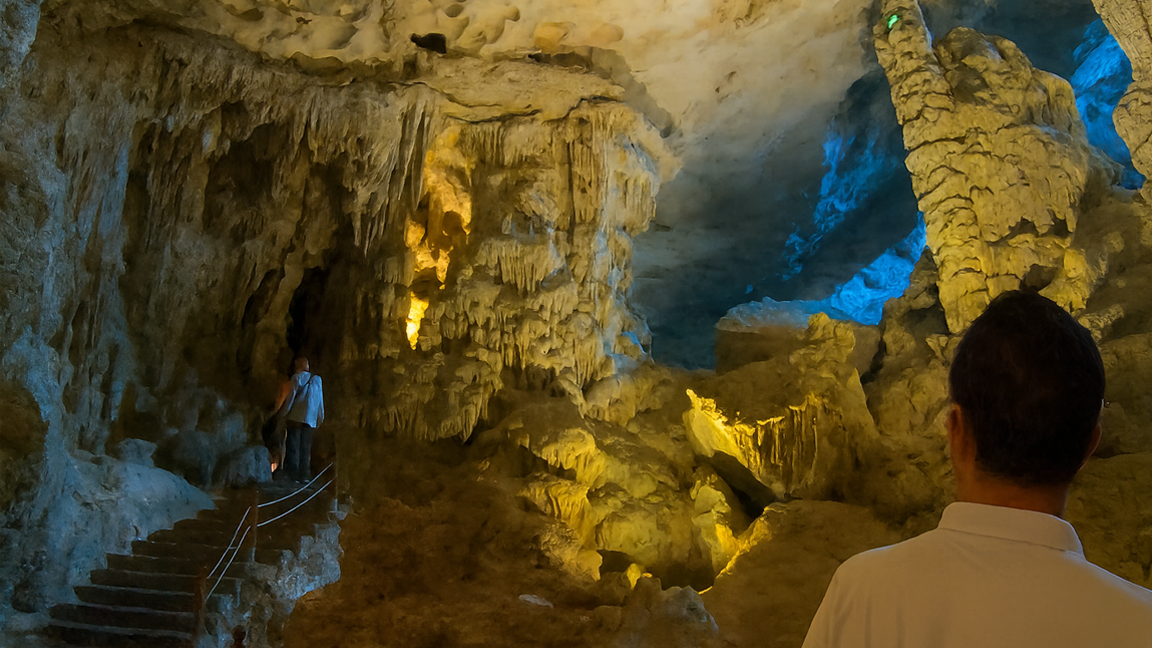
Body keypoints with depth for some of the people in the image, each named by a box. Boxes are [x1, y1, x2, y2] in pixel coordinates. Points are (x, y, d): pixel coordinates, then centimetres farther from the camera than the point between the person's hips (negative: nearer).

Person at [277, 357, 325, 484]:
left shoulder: (297, 377, -2)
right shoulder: (318, 379, 12)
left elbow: (290, 396, -7)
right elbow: (320, 400, 13)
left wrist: (283, 414, -3)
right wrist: (319, 419, 17)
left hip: (296, 417, -4)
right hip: (311, 419, 4)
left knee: (293, 447, -2)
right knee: (306, 448, 7)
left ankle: (293, 474, -5)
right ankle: (304, 475, 4)